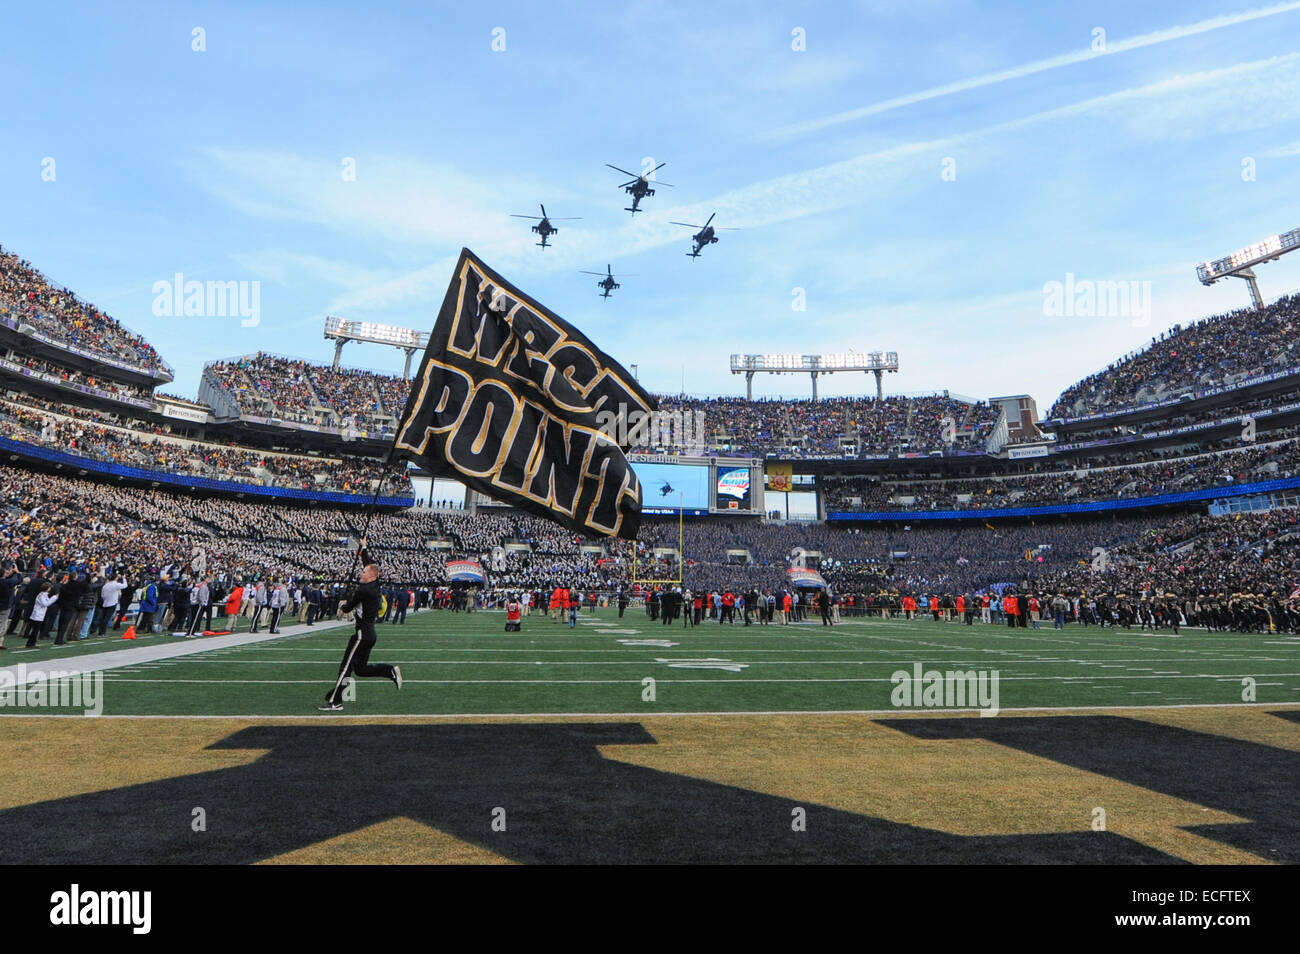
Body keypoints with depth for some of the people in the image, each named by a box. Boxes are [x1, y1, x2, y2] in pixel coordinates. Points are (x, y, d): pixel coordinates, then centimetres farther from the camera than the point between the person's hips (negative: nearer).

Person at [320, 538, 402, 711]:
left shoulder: (364, 590, -17)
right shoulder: (375, 585, 8)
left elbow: (348, 608, -8)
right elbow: (368, 564, 22)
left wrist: (342, 607, 16)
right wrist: (365, 547, 32)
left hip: (362, 635, -9)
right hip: (370, 633, 9)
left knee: (345, 667, -3)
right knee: (360, 669, 16)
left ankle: (335, 701, 0)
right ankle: (392, 671, 8)